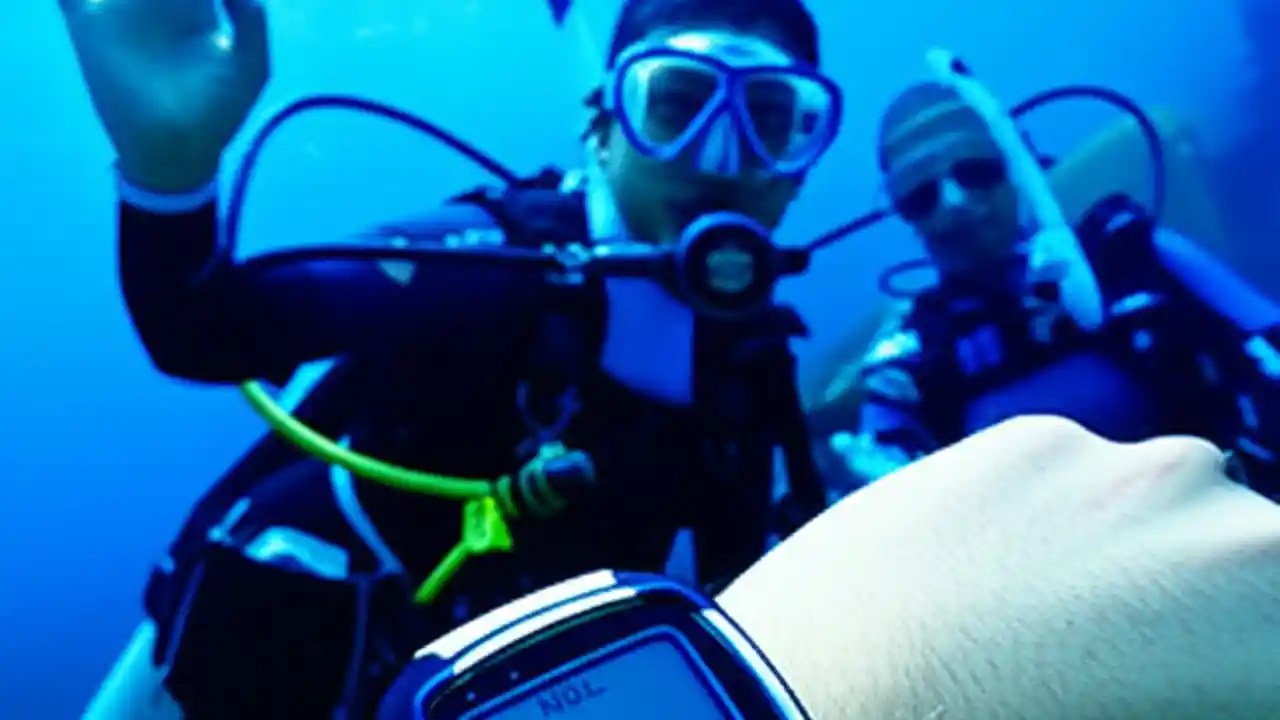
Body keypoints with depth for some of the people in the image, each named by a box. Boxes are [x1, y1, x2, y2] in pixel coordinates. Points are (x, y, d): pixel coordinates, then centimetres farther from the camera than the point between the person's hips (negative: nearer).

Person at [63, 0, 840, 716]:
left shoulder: (748, 355, -7)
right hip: (278, 644, -3)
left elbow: (743, 590, 2)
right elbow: (205, 334, -35)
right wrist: (168, 166, -53)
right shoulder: (500, 256, -23)